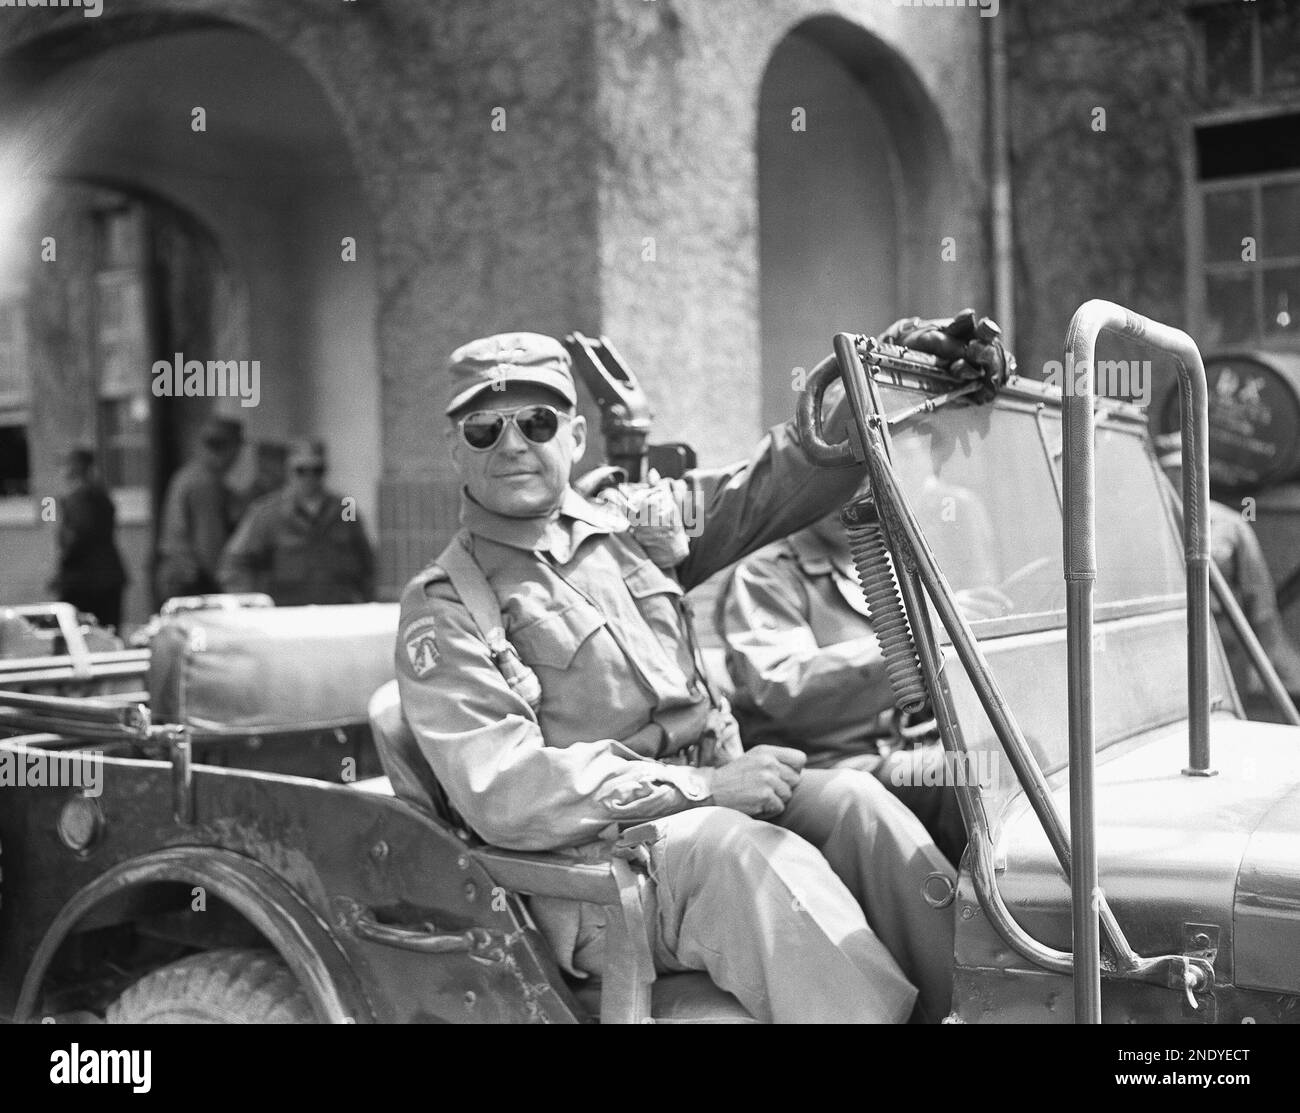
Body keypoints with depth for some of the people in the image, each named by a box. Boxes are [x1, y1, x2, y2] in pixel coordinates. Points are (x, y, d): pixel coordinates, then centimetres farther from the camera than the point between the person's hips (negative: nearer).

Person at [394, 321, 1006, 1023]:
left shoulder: (626, 526, 13)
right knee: (741, 848, -32)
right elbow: (502, 795, -15)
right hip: (590, 872, -5)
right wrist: (704, 786, -18)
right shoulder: (444, 609, -4)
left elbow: (774, 485, 16)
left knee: (852, 801, -19)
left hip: (713, 807, 6)